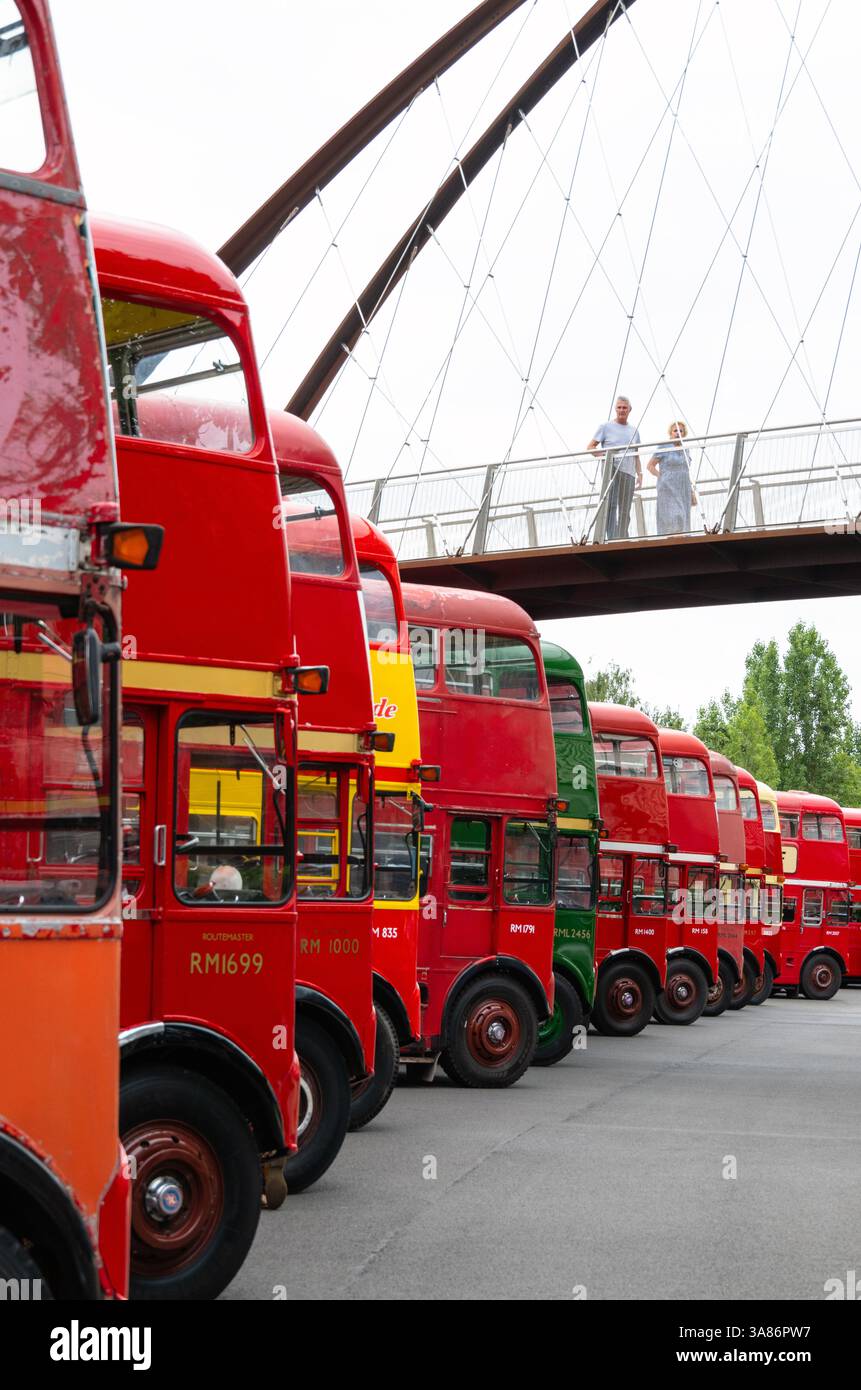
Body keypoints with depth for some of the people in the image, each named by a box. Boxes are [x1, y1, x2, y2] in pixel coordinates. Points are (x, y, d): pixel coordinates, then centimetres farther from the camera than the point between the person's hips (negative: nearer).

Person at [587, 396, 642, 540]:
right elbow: (590, 447, 5)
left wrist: (640, 474, 9)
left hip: (629, 474, 4)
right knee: (611, 505, -15)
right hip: (611, 470, -4)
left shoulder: (634, 431, 21)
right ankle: (613, 538, -22)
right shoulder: (606, 427, 8)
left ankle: (623, 539, 7)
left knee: (625, 511, 3)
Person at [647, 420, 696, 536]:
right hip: (668, 488, -6)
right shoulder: (664, 448, -1)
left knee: (682, 519, 2)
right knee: (673, 517, -17)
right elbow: (650, 465, 2)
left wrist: (692, 491, 17)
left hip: (683, 489, 6)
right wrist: (661, 476, -8)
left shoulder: (685, 450, 16)